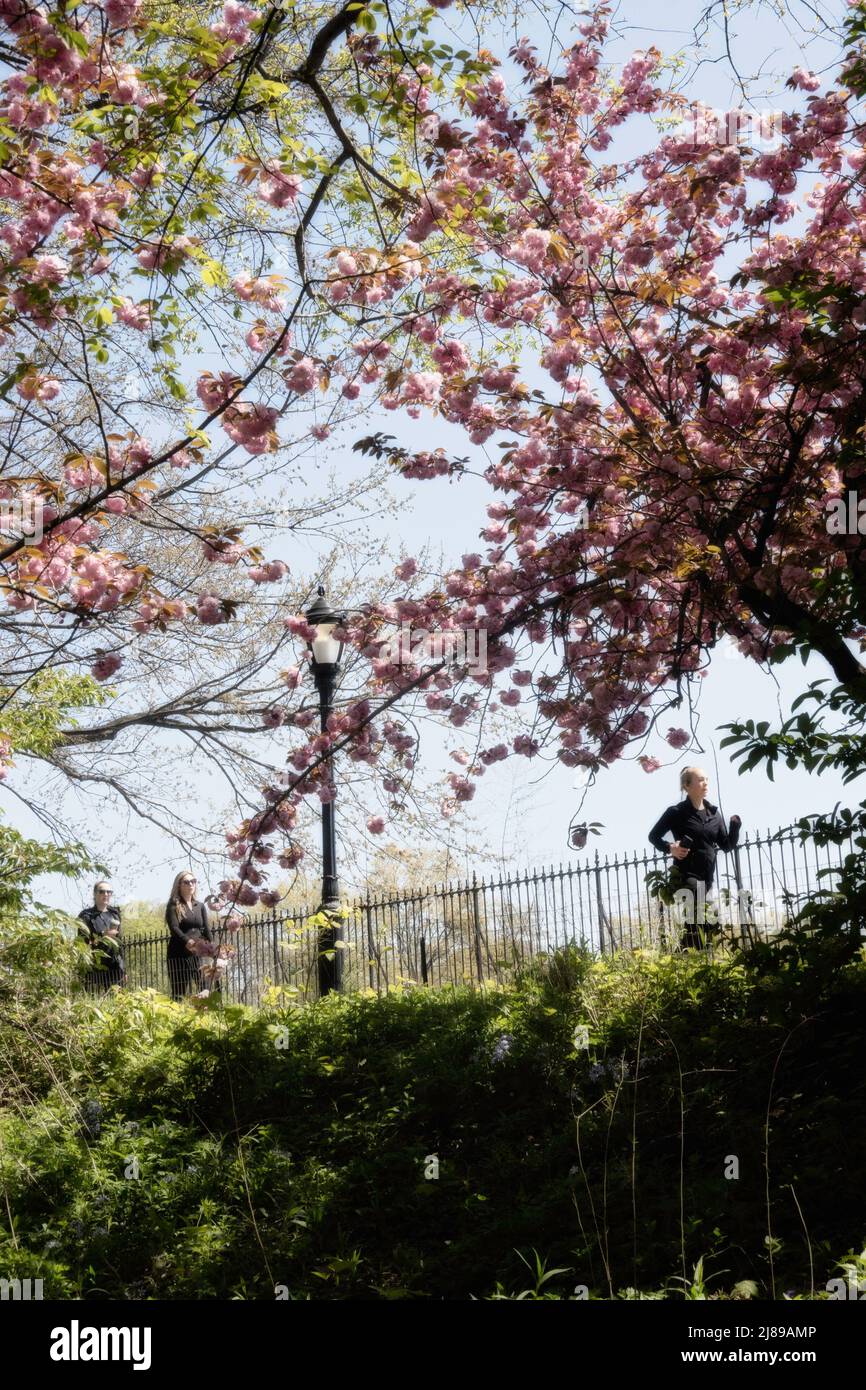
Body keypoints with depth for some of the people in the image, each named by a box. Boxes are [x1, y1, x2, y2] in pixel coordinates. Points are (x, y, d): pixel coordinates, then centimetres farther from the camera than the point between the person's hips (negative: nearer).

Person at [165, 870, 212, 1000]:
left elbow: (206, 929, 10)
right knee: (179, 992, -5)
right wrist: (188, 942, -29)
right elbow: (174, 928, -13)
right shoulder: (173, 905, 1)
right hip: (179, 955, -4)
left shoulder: (200, 906, 16)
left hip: (198, 955, 4)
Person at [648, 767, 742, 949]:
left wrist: (735, 826, -6)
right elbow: (653, 836, 3)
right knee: (702, 923, -19)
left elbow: (727, 846, 11)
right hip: (686, 875, -6)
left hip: (707, 877, 6)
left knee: (695, 924, 9)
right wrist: (670, 848, -15)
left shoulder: (714, 813, 11)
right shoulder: (677, 812, -5)